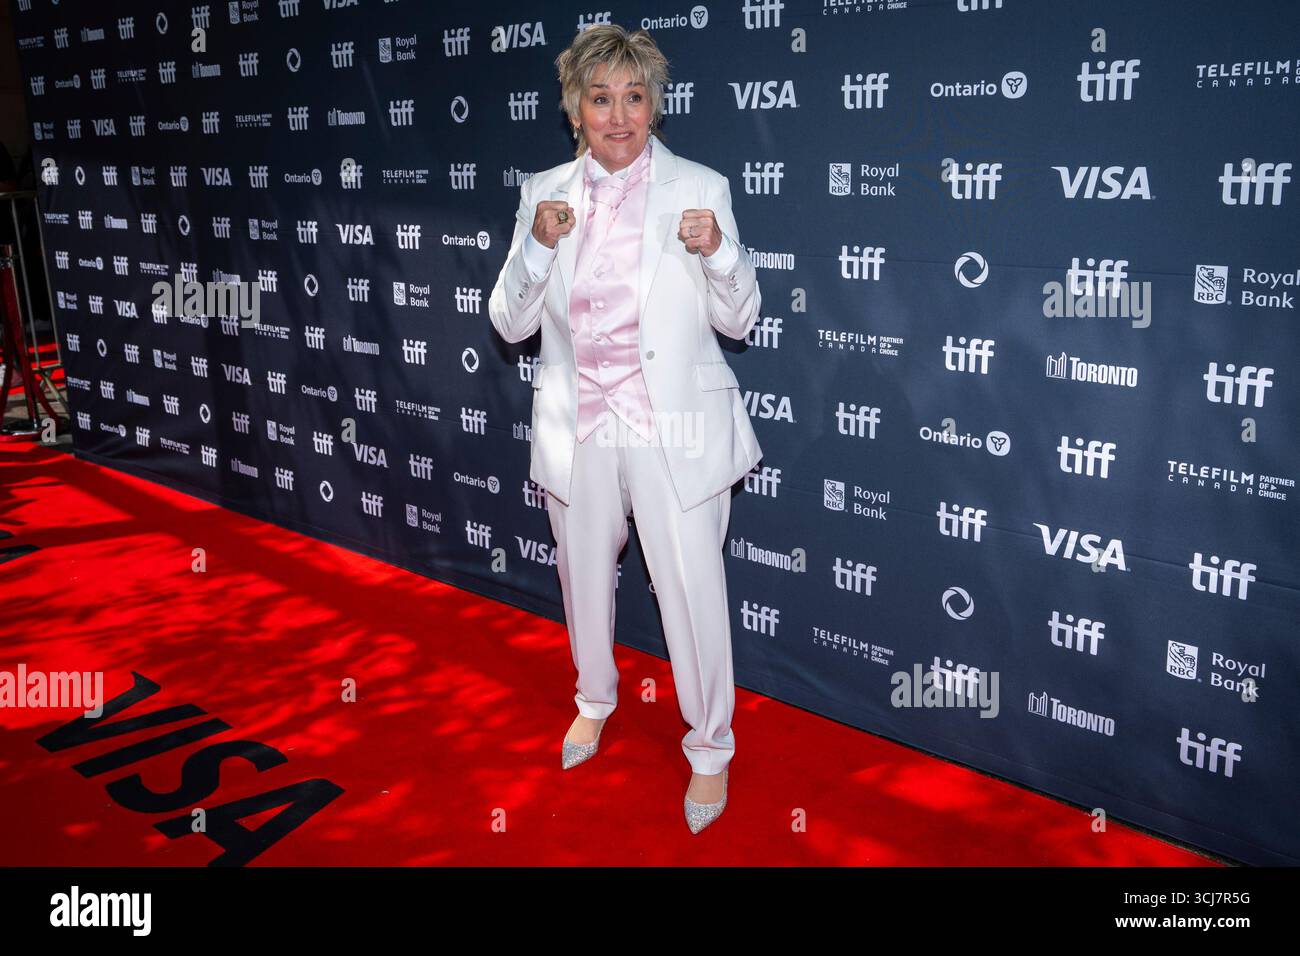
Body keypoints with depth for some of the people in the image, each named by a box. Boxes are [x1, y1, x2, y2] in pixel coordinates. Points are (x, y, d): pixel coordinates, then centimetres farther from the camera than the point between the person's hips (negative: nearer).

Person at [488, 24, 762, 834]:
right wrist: (539, 246, -16)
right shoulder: (545, 194, 2)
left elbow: (740, 319, -3)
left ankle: (711, 747, 25)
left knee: (694, 592, 1)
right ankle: (596, 699, 49)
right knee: (584, 579, 21)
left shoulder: (698, 187, -5)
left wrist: (717, 251, -22)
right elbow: (510, 323, 1)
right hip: (578, 430, 4)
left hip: (673, 430, -3)